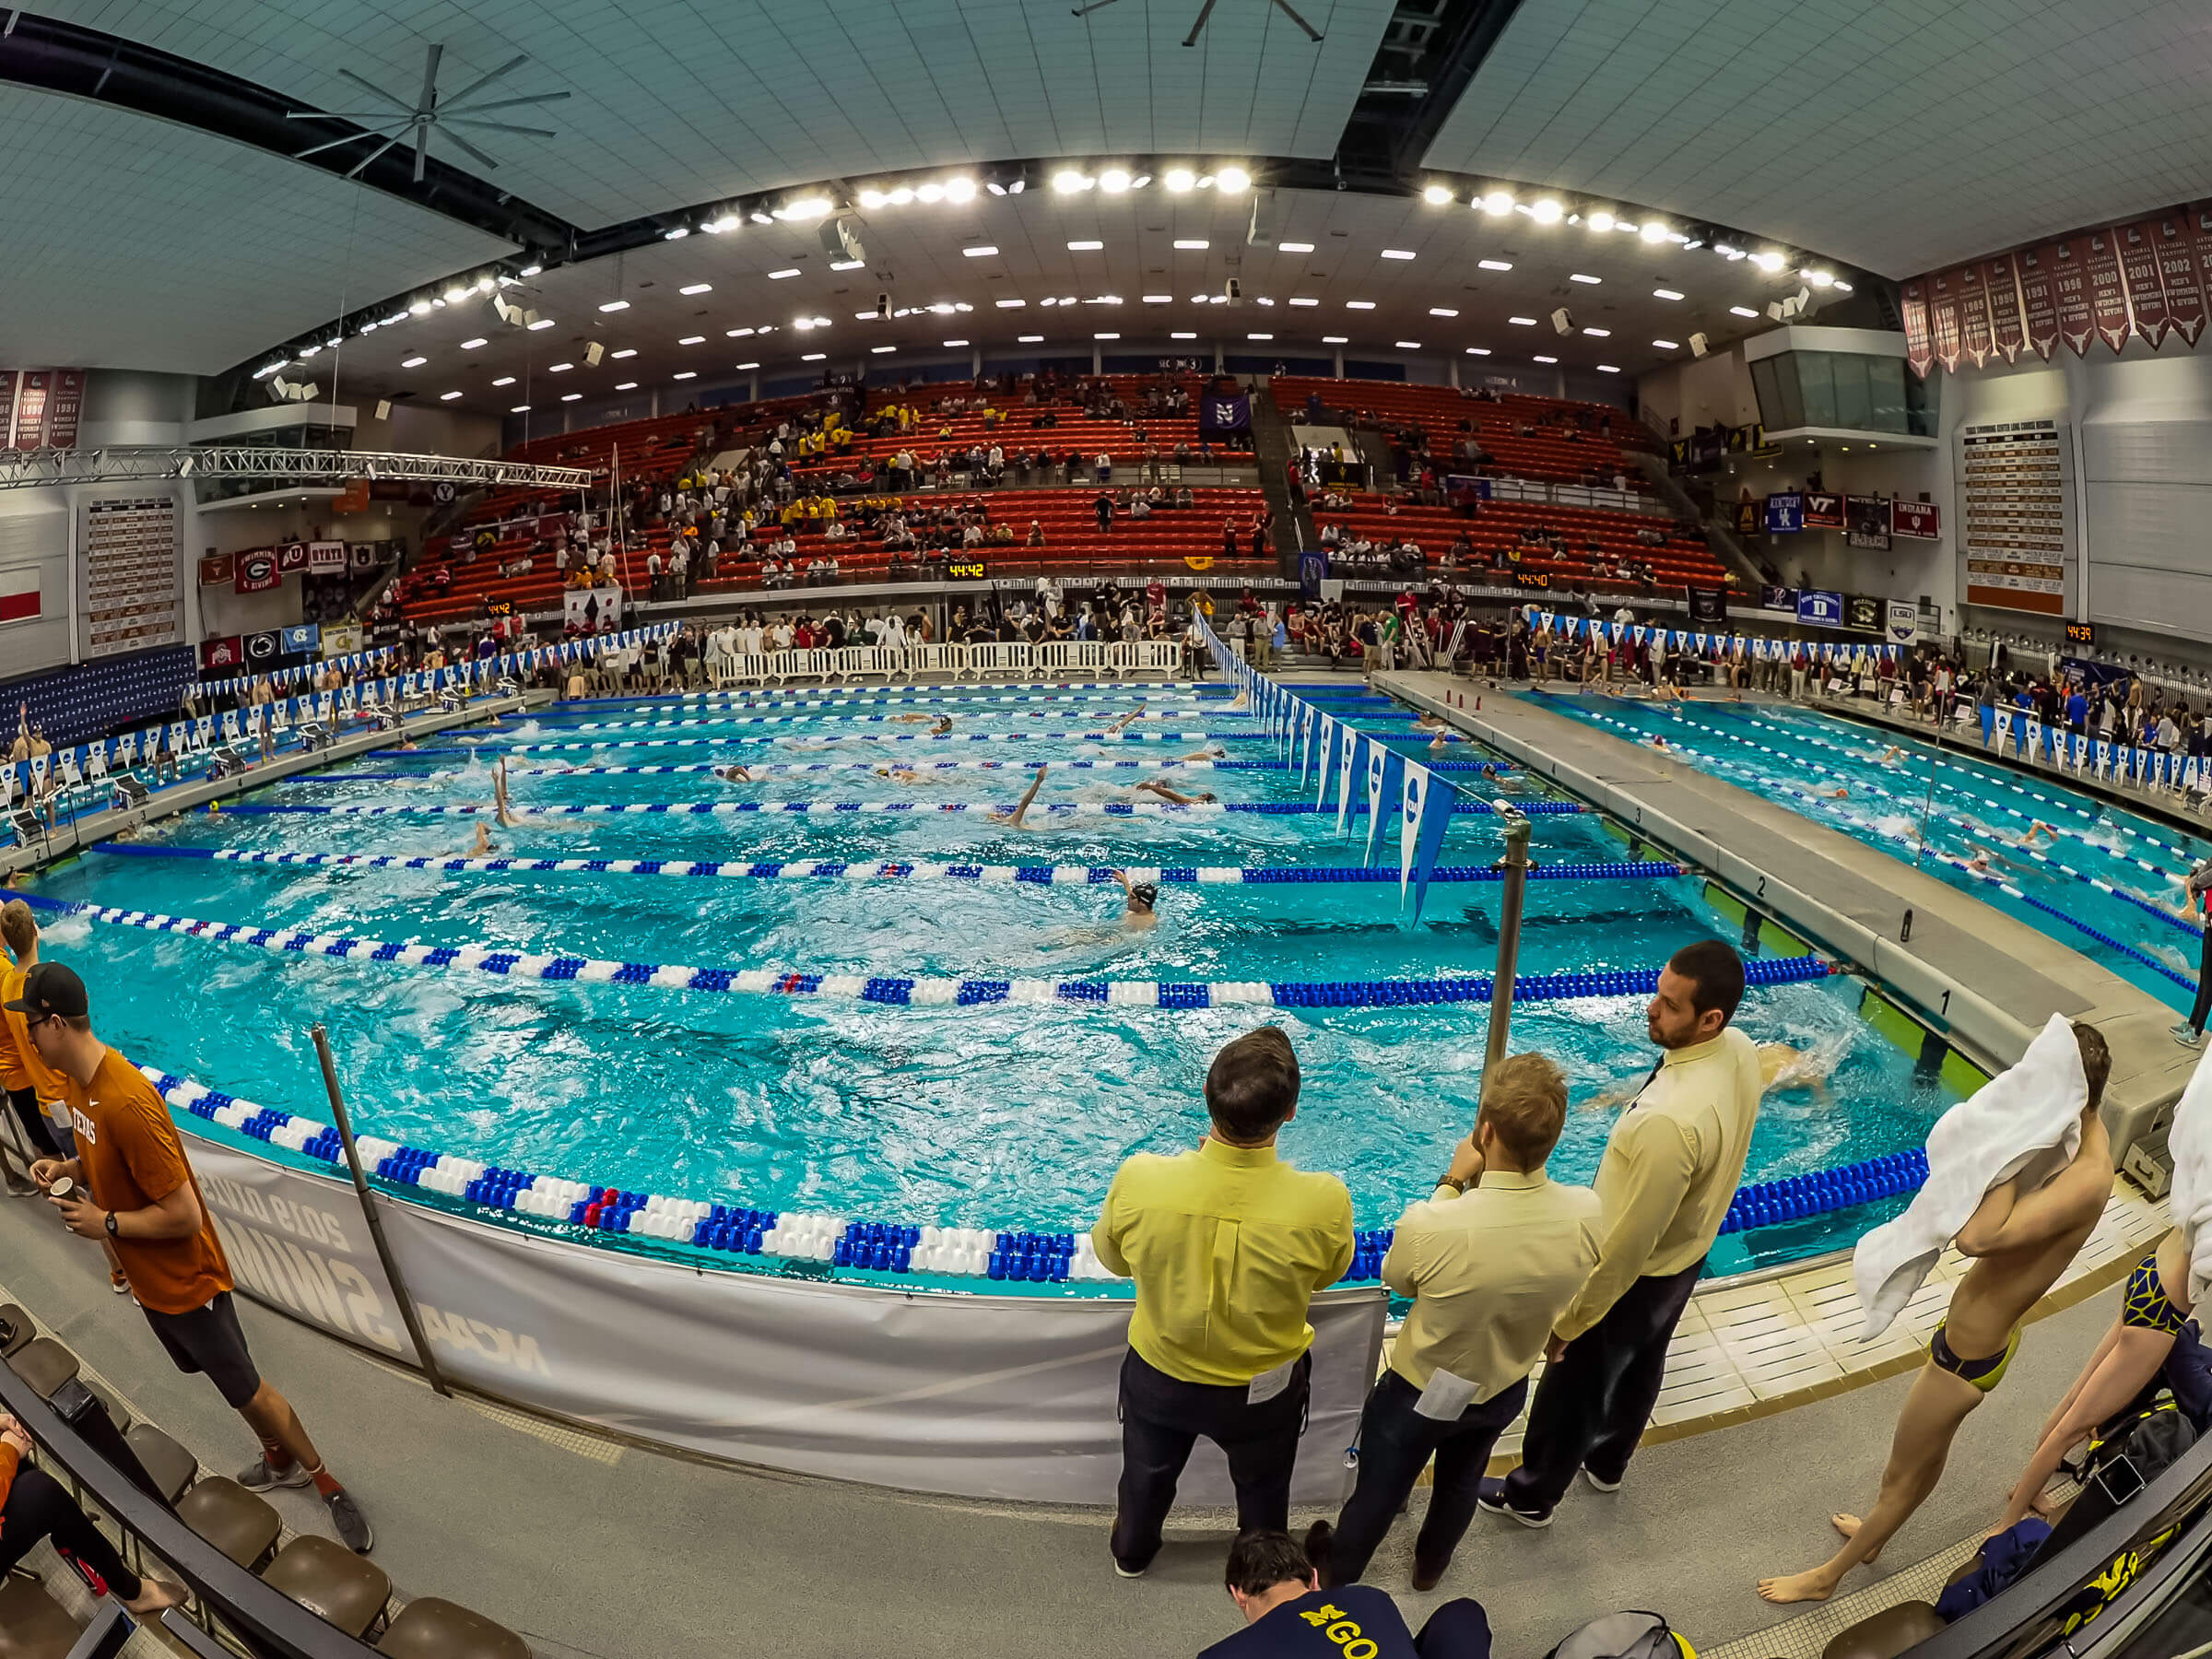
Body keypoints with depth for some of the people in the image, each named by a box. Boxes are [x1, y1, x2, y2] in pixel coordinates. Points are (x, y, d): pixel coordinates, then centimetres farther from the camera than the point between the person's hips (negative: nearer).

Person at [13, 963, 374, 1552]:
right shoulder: (74, 1079, -3)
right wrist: (69, 1167, -2)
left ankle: (326, 1483, 22)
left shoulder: (126, 1102, -33)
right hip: (146, 1278, 9)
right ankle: (282, 1460, 45)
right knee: (214, 1372, 25)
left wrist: (107, 1223, -20)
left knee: (246, 1392, 5)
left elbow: (183, 1216, -30)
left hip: (185, 1281, -9)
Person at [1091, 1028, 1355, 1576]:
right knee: (1263, 1488, 32)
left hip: (1159, 1377, 1)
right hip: (1264, 1388, 0)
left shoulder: (1138, 1180, -33)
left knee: (1147, 1474, 33)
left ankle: (1132, 1553, 60)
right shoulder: (1325, 1202, -35)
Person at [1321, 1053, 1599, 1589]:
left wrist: (1454, 1180, -14)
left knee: (1376, 1495, 24)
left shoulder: (1429, 1224, -41)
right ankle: (1430, 1566, 60)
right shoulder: (1589, 1214, -30)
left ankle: (1334, 1580, 50)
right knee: (1460, 1484, 33)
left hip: (1421, 1391, -3)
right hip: (1504, 1390, 3)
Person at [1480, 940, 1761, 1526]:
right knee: (1642, 1364, 32)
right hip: (1689, 1252, 8)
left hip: (1637, 1275, -8)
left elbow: (1626, 1245, -32)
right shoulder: (1740, 1050, -17)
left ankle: (1531, 1496, 43)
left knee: (1573, 1387, 18)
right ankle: (1608, 1462, 59)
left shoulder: (1670, 1123, -43)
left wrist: (1566, 1324, -19)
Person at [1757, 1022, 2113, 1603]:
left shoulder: (2086, 1181, -36)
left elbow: (1976, 1237, -47)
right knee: (1925, 1457, 32)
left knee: (1903, 1473, 15)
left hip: (1968, 1354, -8)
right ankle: (1873, 1533, 56)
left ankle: (1828, 1576, 37)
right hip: (1983, 1328, 8)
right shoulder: (2085, 1130, -8)